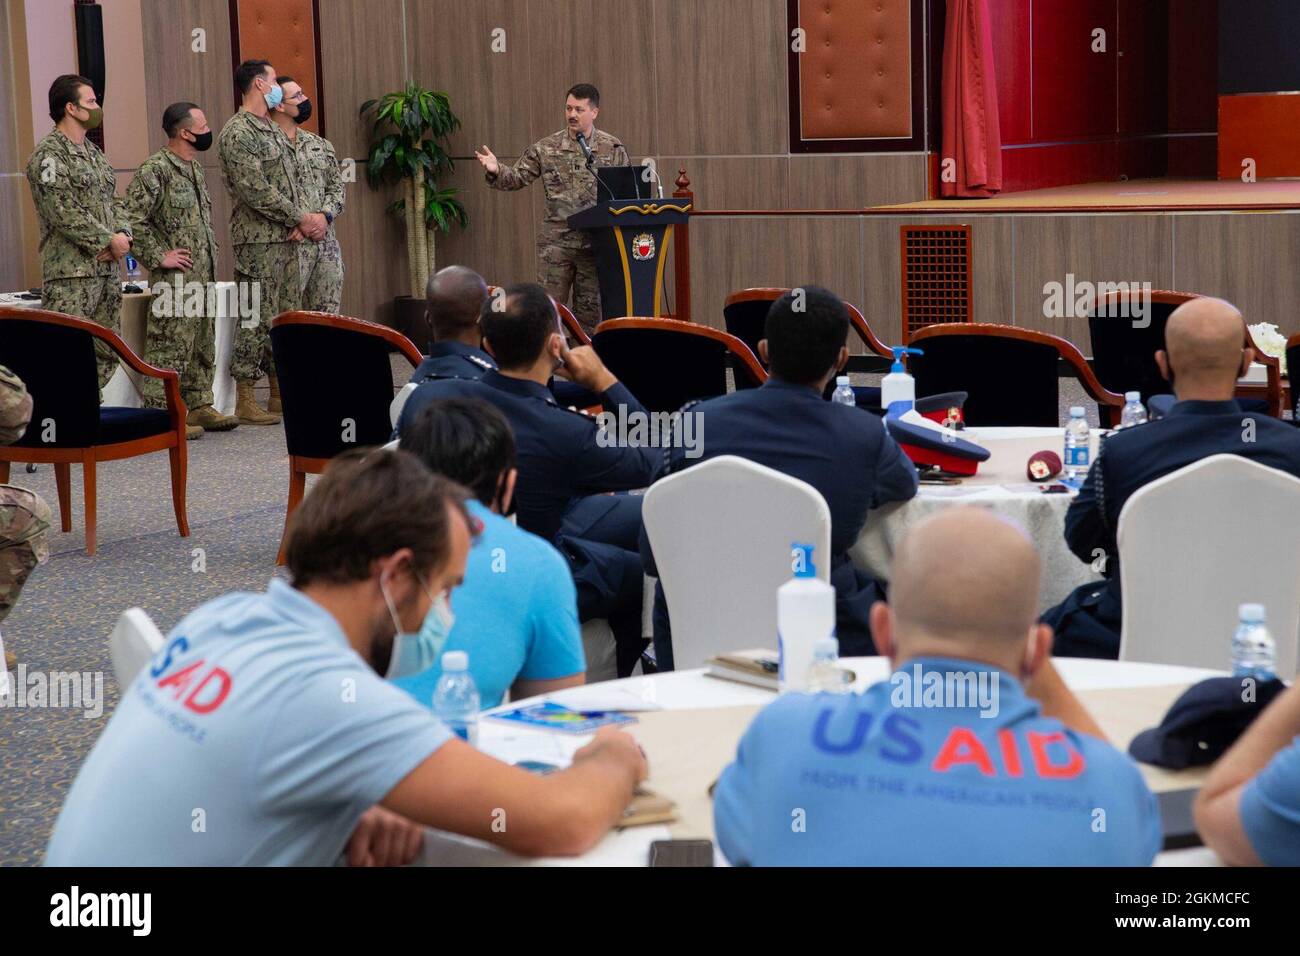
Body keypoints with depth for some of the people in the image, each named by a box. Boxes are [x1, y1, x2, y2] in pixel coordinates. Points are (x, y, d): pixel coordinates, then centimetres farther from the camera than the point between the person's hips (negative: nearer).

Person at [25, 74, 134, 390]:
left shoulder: (93, 152, 19)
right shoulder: (48, 154, -9)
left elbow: (113, 200, 20)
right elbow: (65, 212, -17)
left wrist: (123, 234, 0)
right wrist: (109, 241, -13)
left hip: (107, 268, 9)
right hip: (71, 273, -9)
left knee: (106, 353, 10)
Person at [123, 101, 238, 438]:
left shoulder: (195, 167, 15)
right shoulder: (154, 170, -14)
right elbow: (132, 220, -20)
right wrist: (159, 257, -18)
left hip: (203, 274, 9)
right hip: (175, 278, -9)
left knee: (203, 343, 13)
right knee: (170, 345, -7)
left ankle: (198, 406, 22)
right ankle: (162, 414, -4)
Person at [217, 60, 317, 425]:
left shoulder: (273, 130, 17)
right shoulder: (238, 133, -12)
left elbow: (293, 182, 16)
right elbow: (256, 191, -19)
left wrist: (309, 217, -3)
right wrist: (302, 218, -15)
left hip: (286, 238, 9)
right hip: (258, 241, -9)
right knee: (257, 320, -7)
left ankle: (280, 393, 18)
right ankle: (245, 402, -3)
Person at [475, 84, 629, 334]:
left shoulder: (613, 148, 5)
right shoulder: (547, 148, 3)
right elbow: (518, 178, 2)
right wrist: (496, 171, -18)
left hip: (597, 242, 1)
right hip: (556, 242, -1)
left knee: (590, 309, 8)